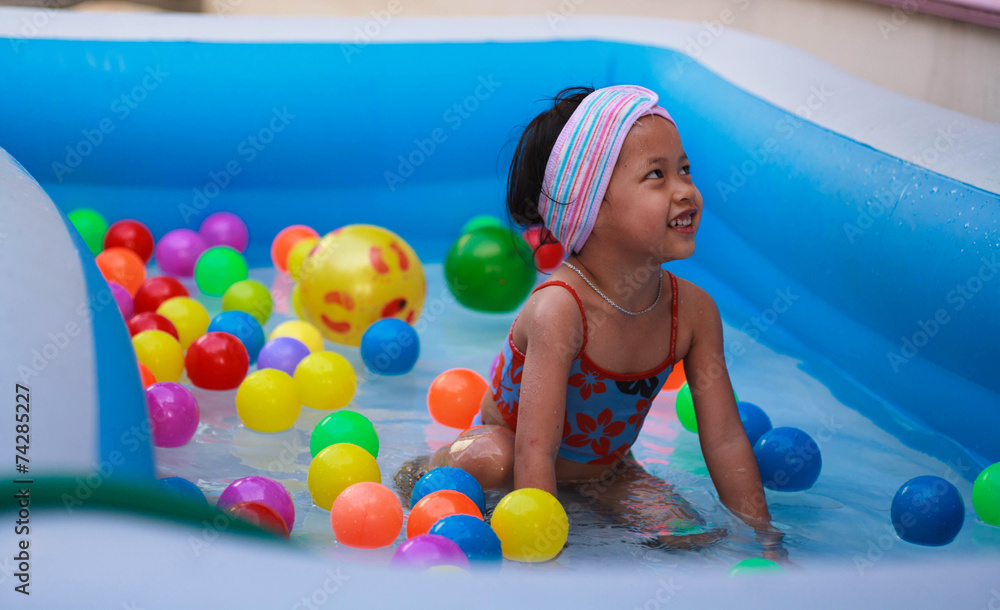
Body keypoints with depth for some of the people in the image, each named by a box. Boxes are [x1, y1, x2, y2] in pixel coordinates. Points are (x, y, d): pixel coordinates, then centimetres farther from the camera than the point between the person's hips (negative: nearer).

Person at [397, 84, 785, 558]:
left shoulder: (693, 310, -16)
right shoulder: (560, 309, -34)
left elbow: (726, 442, -10)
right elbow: (535, 451, -37)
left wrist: (765, 539, -11)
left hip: (605, 471, 5)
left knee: (697, 540, -13)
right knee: (489, 458, -37)